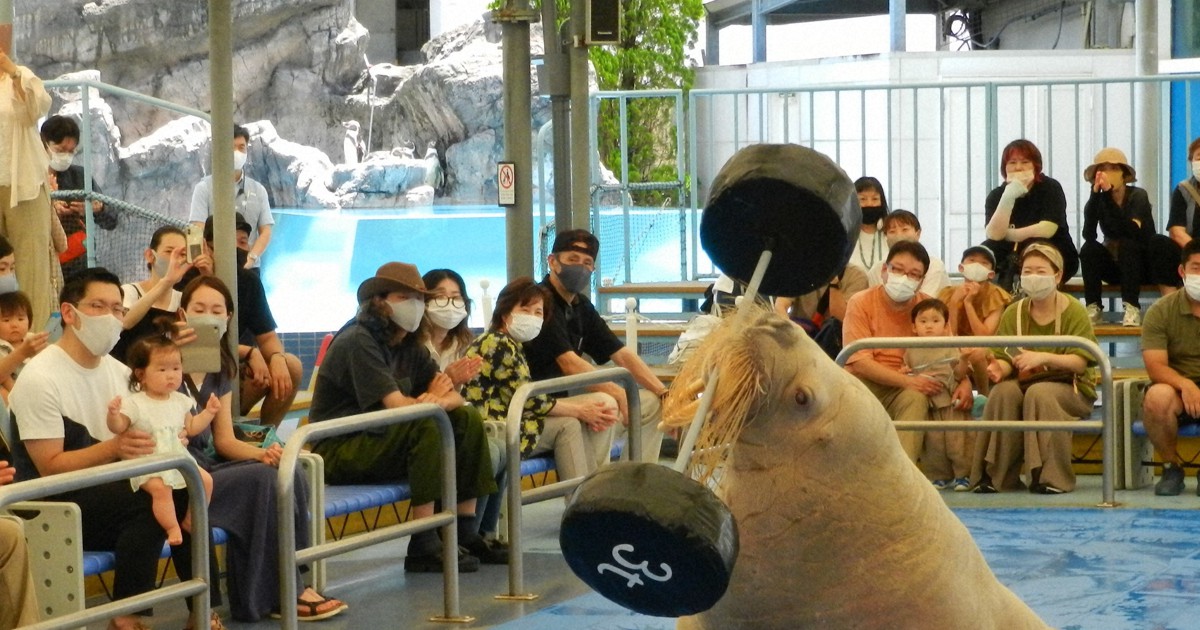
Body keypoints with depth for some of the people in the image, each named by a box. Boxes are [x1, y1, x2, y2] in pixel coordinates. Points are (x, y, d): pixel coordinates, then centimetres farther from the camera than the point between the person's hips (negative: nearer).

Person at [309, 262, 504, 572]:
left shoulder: (410, 346, 10)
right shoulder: (358, 341, -17)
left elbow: (455, 398, 1)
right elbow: (396, 405, -27)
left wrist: (441, 399, -22)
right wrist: (431, 399, -9)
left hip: (380, 443, 9)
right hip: (339, 452, -9)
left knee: (467, 418, -1)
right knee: (424, 425, -30)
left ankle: (466, 533, -2)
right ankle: (423, 546, -29)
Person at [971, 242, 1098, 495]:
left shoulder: (1073, 311, -6)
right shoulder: (1013, 313, 6)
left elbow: (1080, 361, -17)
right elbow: (1005, 357, 0)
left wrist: (1043, 357, -34)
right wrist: (999, 368, -26)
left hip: (1070, 388, -3)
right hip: (1026, 383, 3)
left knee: (1039, 393, -36)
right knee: (1003, 391, -30)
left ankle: (1051, 477, -29)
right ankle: (997, 476, -24)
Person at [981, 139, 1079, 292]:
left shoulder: (1051, 188, -6)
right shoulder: (996, 195, 0)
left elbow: (1047, 230, -19)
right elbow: (994, 234, -18)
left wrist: (1007, 235, -10)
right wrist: (1008, 197, -29)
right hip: (1011, 261, 2)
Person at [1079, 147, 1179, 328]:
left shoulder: (1138, 196, -15)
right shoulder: (1097, 200, -7)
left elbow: (1132, 231, -34)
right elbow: (1088, 234, -26)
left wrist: (1109, 195, -43)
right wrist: (1095, 193, -35)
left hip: (1142, 263, -3)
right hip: (1115, 265, 3)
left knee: (1126, 244, -33)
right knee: (1089, 248, -25)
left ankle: (1132, 308, -36)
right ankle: (1093, 308, -25)